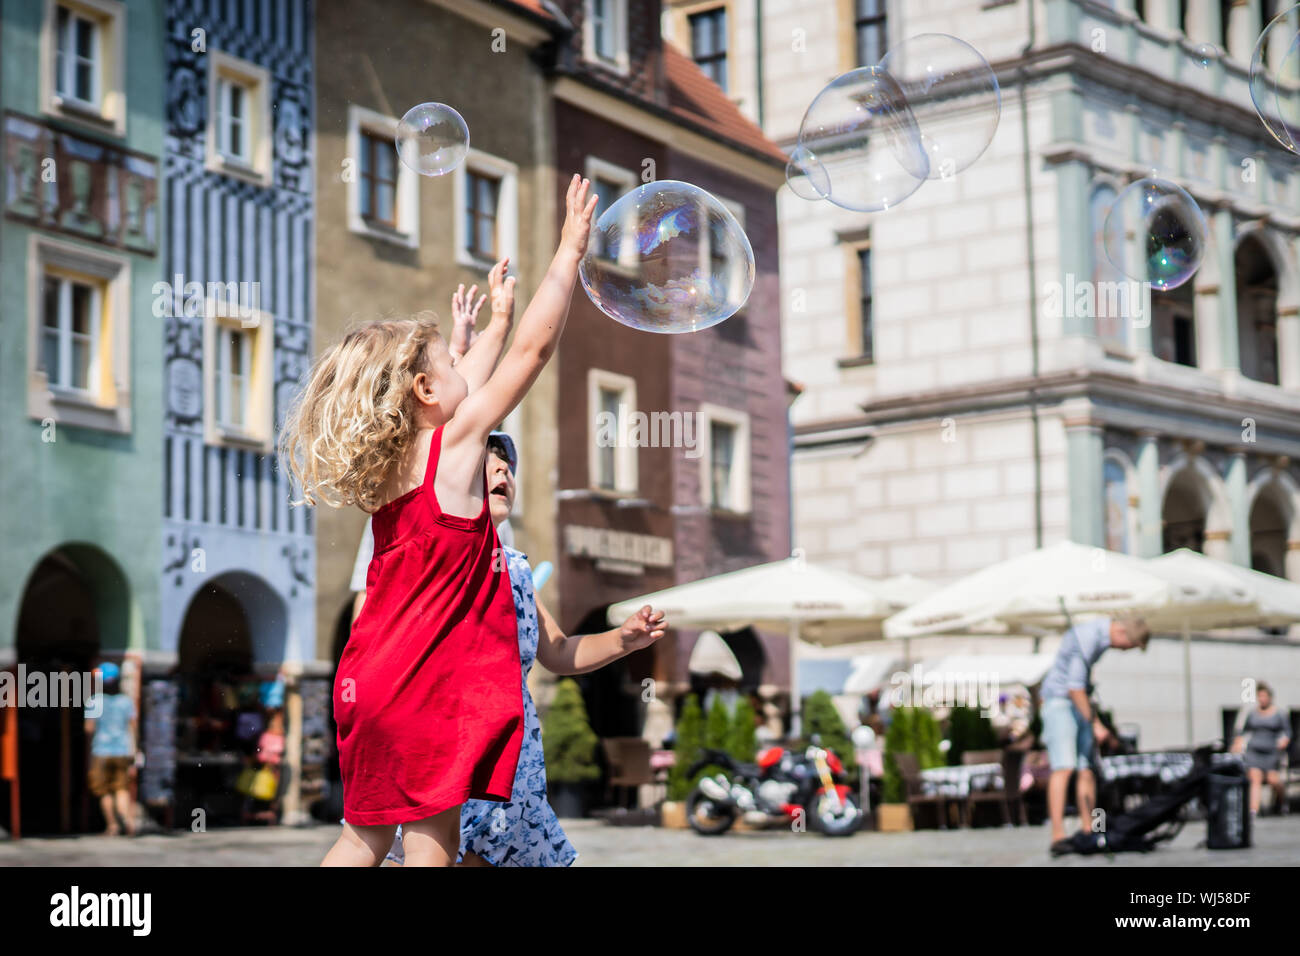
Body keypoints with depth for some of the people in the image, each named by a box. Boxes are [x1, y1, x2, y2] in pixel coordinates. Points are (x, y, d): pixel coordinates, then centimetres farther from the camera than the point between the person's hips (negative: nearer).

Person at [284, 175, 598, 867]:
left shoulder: (388, 463, 9)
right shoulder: (454, 445, -11)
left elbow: (467, 383, 26)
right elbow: (537, 345, -7)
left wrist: (497, 319, 38)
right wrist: (570, 248, 0)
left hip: (371, 680, 8)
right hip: (429, 688, -8)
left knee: (363, 838, 15)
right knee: (431, 847, -3)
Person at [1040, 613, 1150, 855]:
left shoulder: (1102, 630, 6)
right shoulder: (1087, 638, -24)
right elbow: (1075, 689, -24)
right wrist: (1095, 724, -18)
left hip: (1080, 703, 9)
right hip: (1059, 701, -9)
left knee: (1087, 769, 2)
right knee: (1064, 767, -17)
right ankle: (1058, 837, -22)